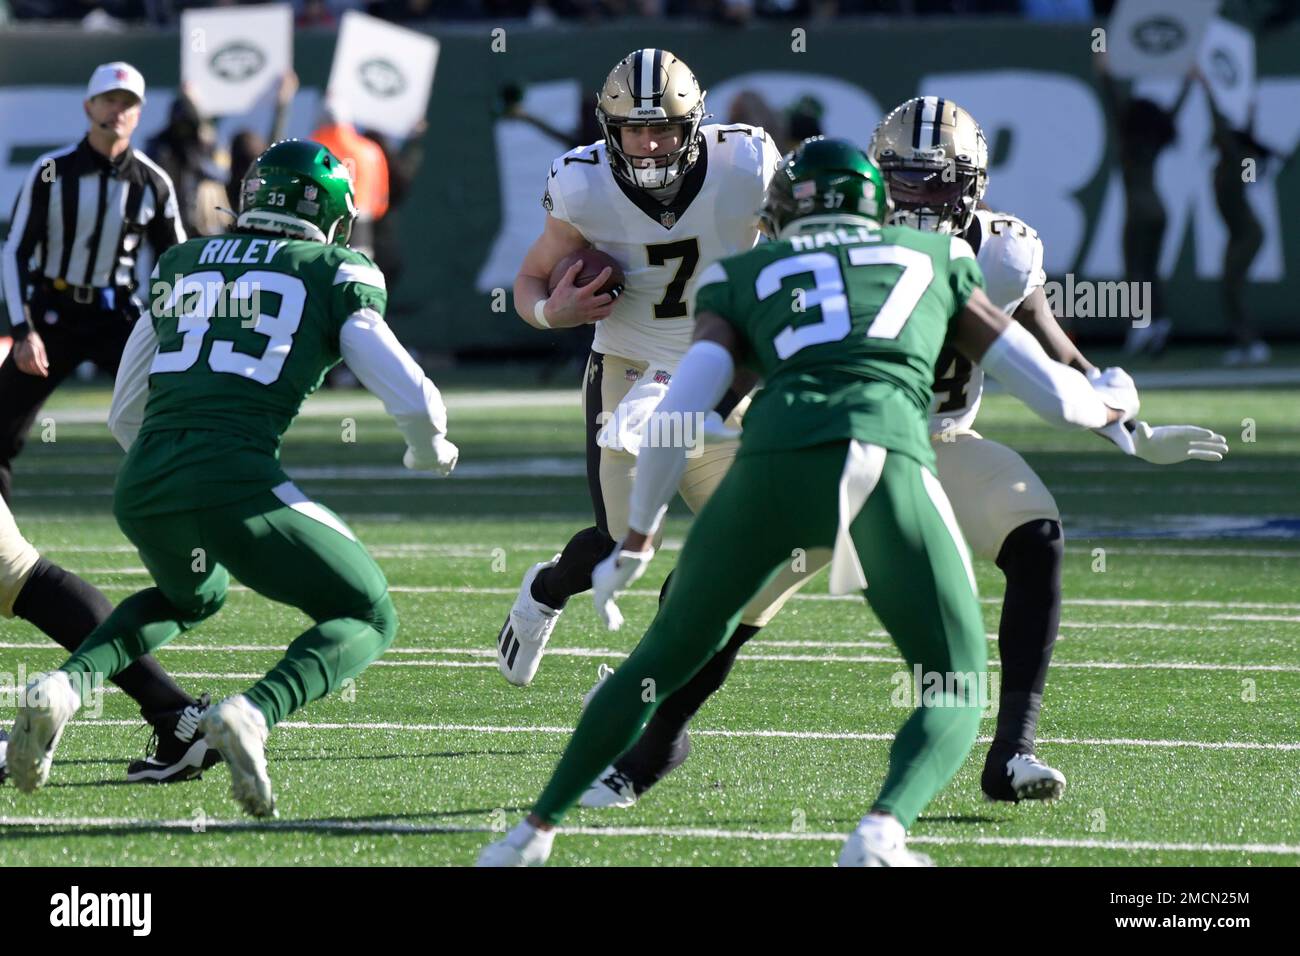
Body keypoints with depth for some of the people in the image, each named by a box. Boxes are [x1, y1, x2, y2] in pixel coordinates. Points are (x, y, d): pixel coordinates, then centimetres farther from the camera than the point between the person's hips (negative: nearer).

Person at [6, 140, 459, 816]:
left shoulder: (180, 267, 22)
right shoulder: (333, 280, 8)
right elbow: (416, 403, 2)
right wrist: (428, 450, 25)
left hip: (142, 483, 5)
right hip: (235, 484, -5)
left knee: (192, 595, 36)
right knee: (368, 619, 12)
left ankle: (64, 686, 10)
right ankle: (253, 713, -18)